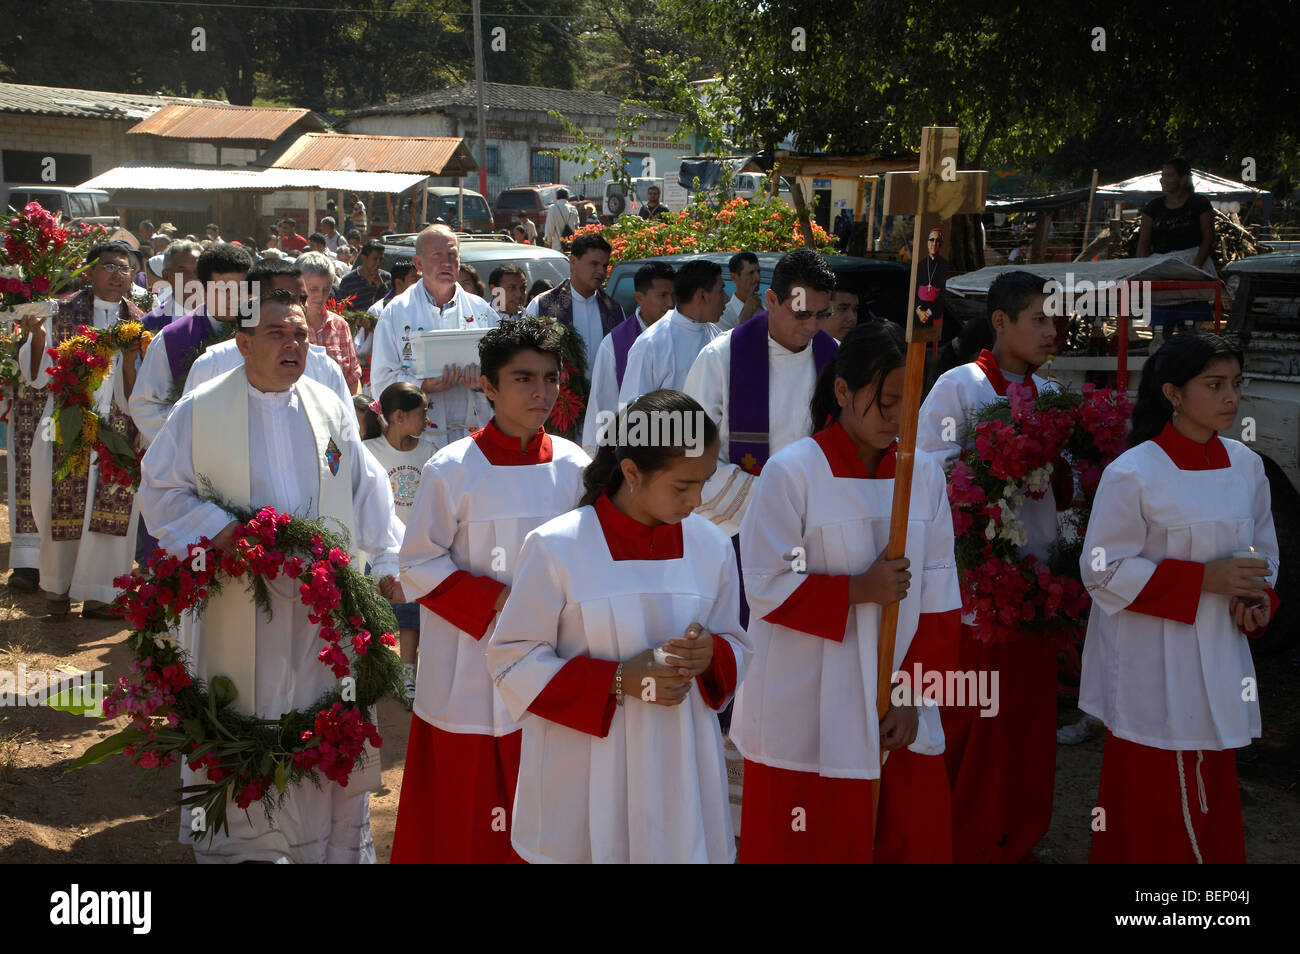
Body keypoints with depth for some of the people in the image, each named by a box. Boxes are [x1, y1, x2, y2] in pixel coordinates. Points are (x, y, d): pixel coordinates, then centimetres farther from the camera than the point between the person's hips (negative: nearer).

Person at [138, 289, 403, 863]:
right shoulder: (201, 410, -2)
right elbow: (160, 488, 2)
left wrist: (386, 561, 7)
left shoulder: (332, 411, 7)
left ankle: (334, 844, 21)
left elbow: (367, 491, 11)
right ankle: (237, 842, 25)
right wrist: (217, 530, -13)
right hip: (237, 605, -2)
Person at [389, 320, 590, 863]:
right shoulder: (452, 470, -10)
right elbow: (419, 564, -5)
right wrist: (491, 601, -15)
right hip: (470, 670, -3)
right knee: (466, 820, 3)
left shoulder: (574, 467, 1)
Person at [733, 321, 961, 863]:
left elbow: (939, 599, 4)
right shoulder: (792, 473, -10)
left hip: (901, 720, 4)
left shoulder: (925, 474, 4)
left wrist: (911, 696, -3)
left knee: (913, 842, 11)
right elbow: (766, 588, -10)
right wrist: (858, 590, -18)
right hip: (806, 724, -4)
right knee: (809, 847, 4)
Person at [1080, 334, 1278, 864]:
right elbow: (1102, 569, -15)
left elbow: (1262, 551, 16)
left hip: (1219, 655, 6)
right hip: (1152, 664, -6)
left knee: (1212, 795, 15)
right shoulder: (1132, 475, -16)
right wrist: (1203, 579, -20)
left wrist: (1258, 599, -5)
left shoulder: (1246, 466, 4)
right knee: (1152, 804, 1)